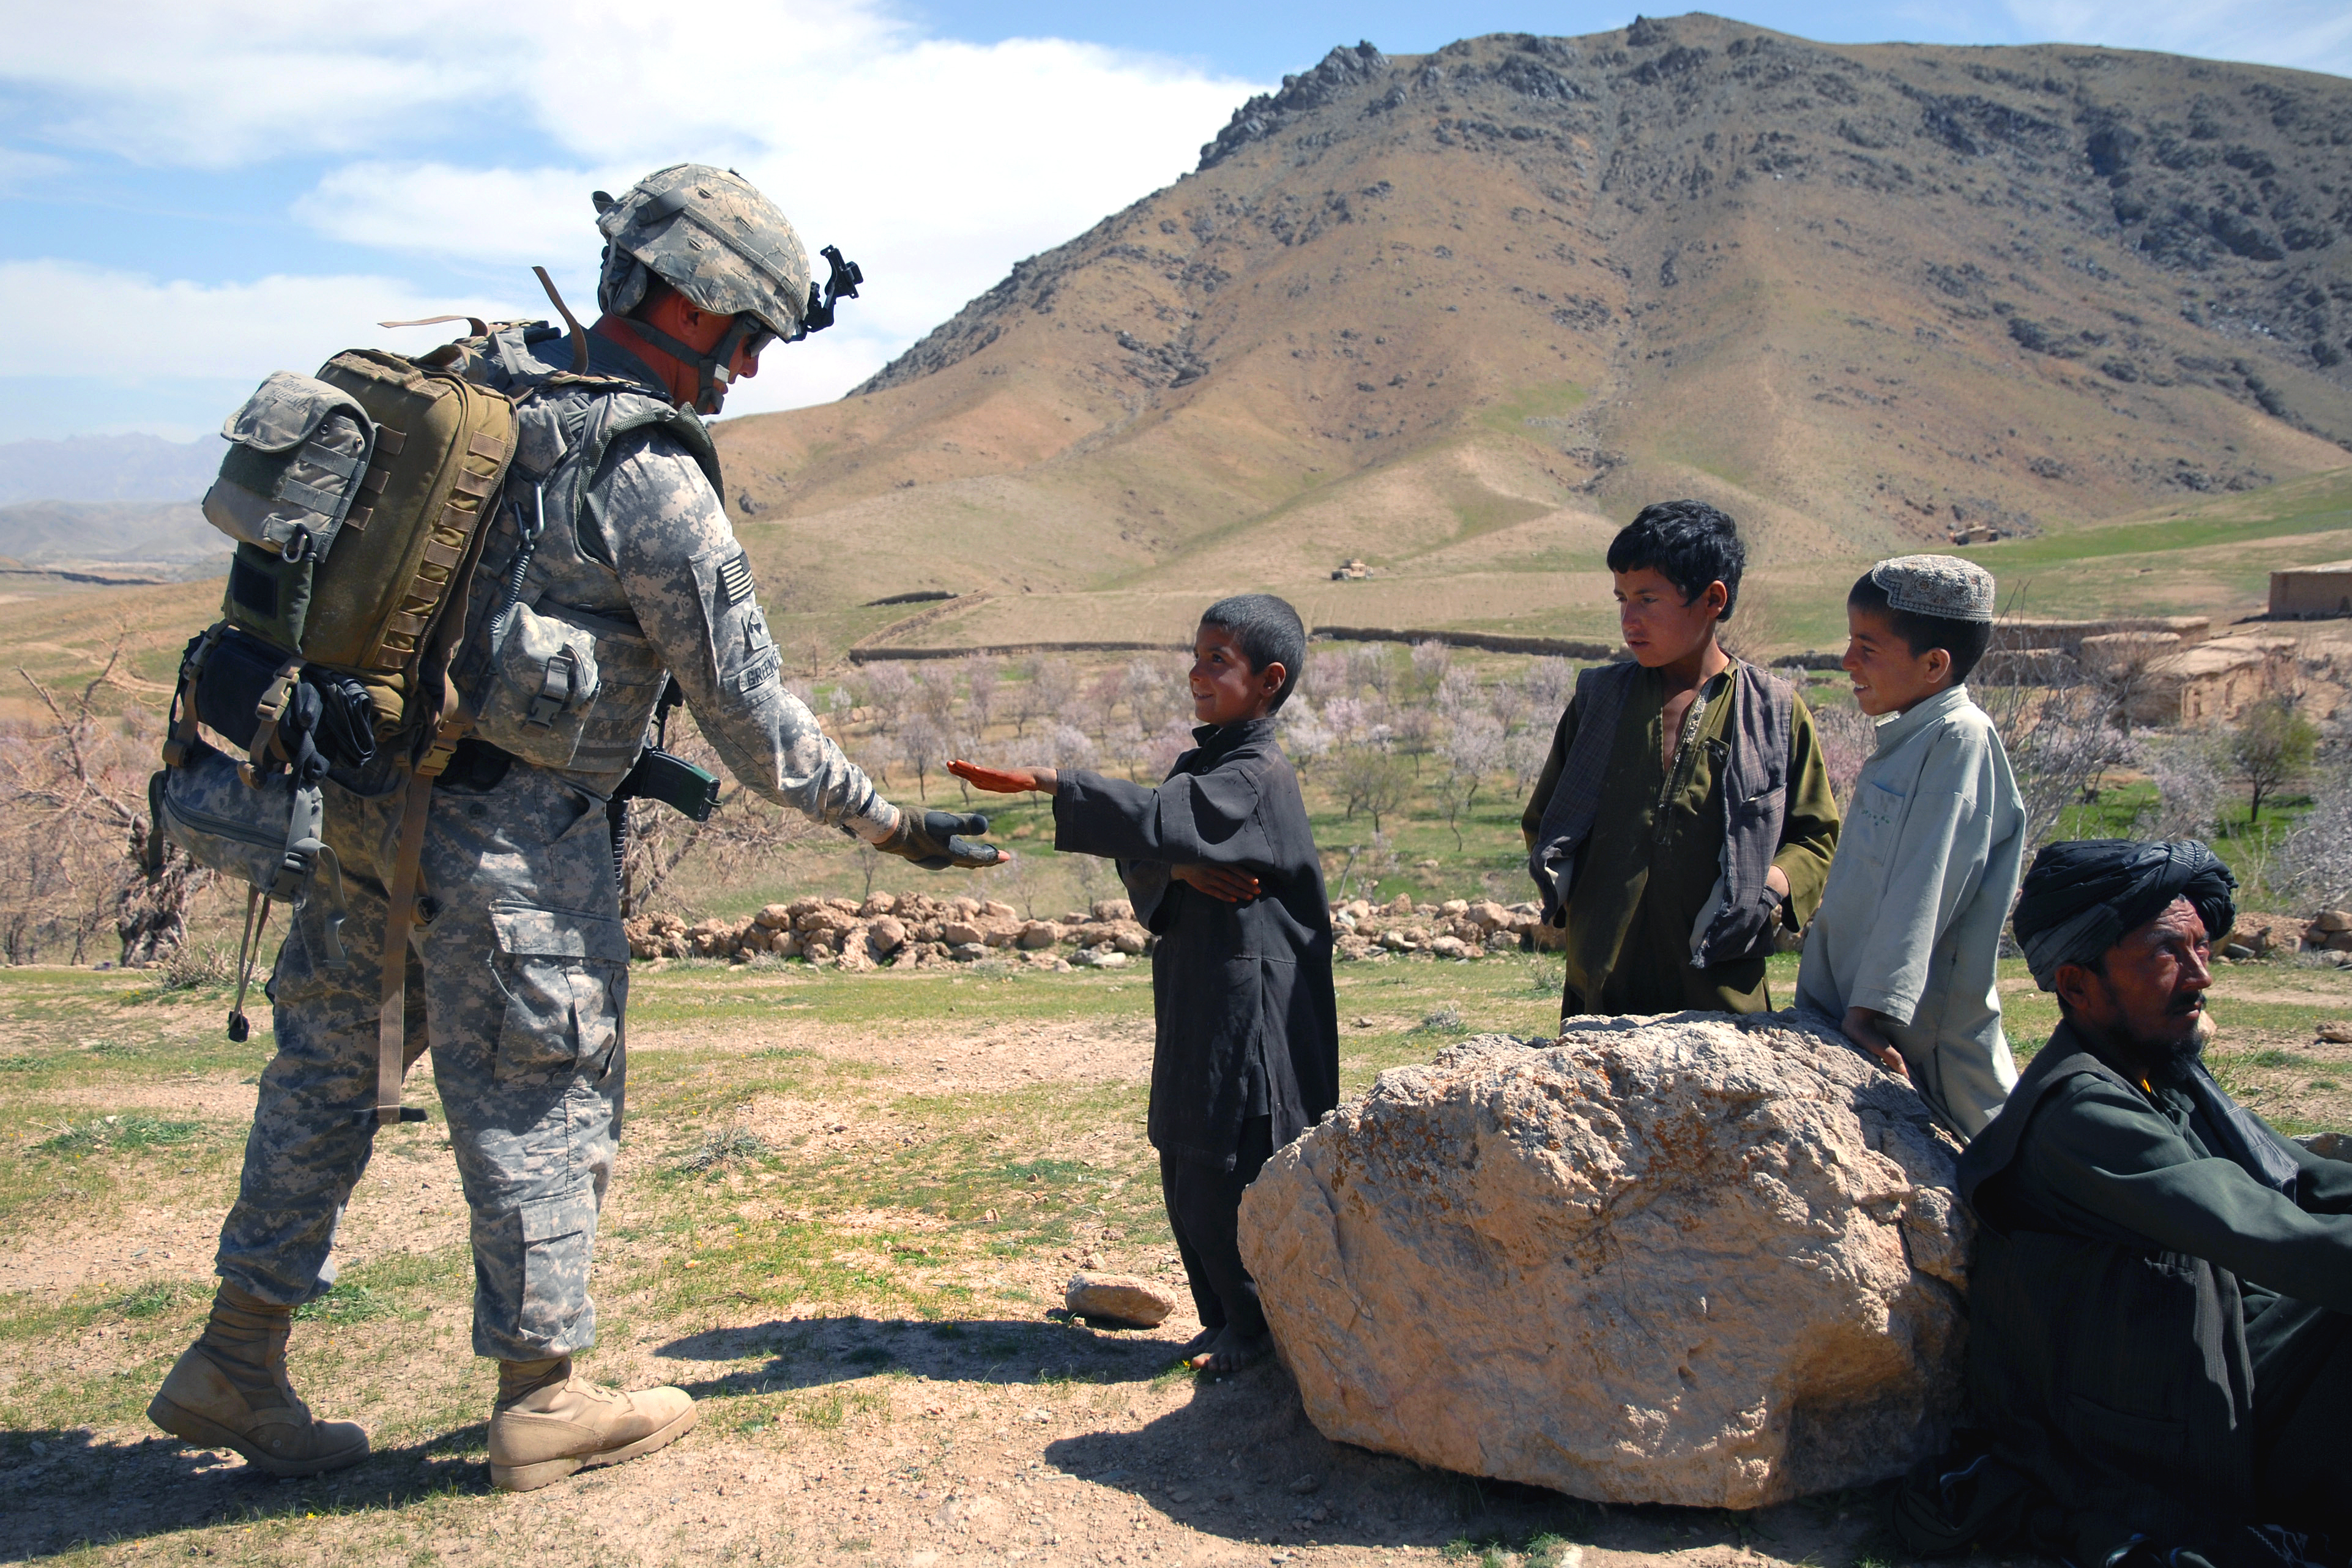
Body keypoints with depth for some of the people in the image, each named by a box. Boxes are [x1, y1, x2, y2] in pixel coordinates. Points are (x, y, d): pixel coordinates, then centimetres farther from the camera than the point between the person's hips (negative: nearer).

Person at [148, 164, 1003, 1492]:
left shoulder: (481, 381, 6)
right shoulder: (657, 486, -17)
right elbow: (751, 712, -13)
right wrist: (892, 827, -2)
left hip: (362, 784, 8)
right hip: (507, 832, -8)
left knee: (333, 1059, 19)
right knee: (543, 1099, 6)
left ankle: (239, 1361, 30)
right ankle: (544, 1401, 19)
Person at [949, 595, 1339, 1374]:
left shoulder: (1260, 776, -15)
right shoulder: (1200, 762, 14)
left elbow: (1158, 819, -29)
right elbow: (1138, 859, 6)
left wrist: (1045, 781, -31)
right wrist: (1180, 869, -17)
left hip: (1250, 1005, -9)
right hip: (1196, 993, 9)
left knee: (1222, 1173, -4)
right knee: (1186, 1168, 12)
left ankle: (1259, 1325, 14)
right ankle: (1228, 1315, 26)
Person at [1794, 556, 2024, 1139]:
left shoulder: (1961, 738, -14)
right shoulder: (1903, 738, 13)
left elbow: (1923, 894, -20)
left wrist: (1872, 1006, -22)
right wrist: (1819, 1002, 19)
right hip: (1850, 1011, 8)